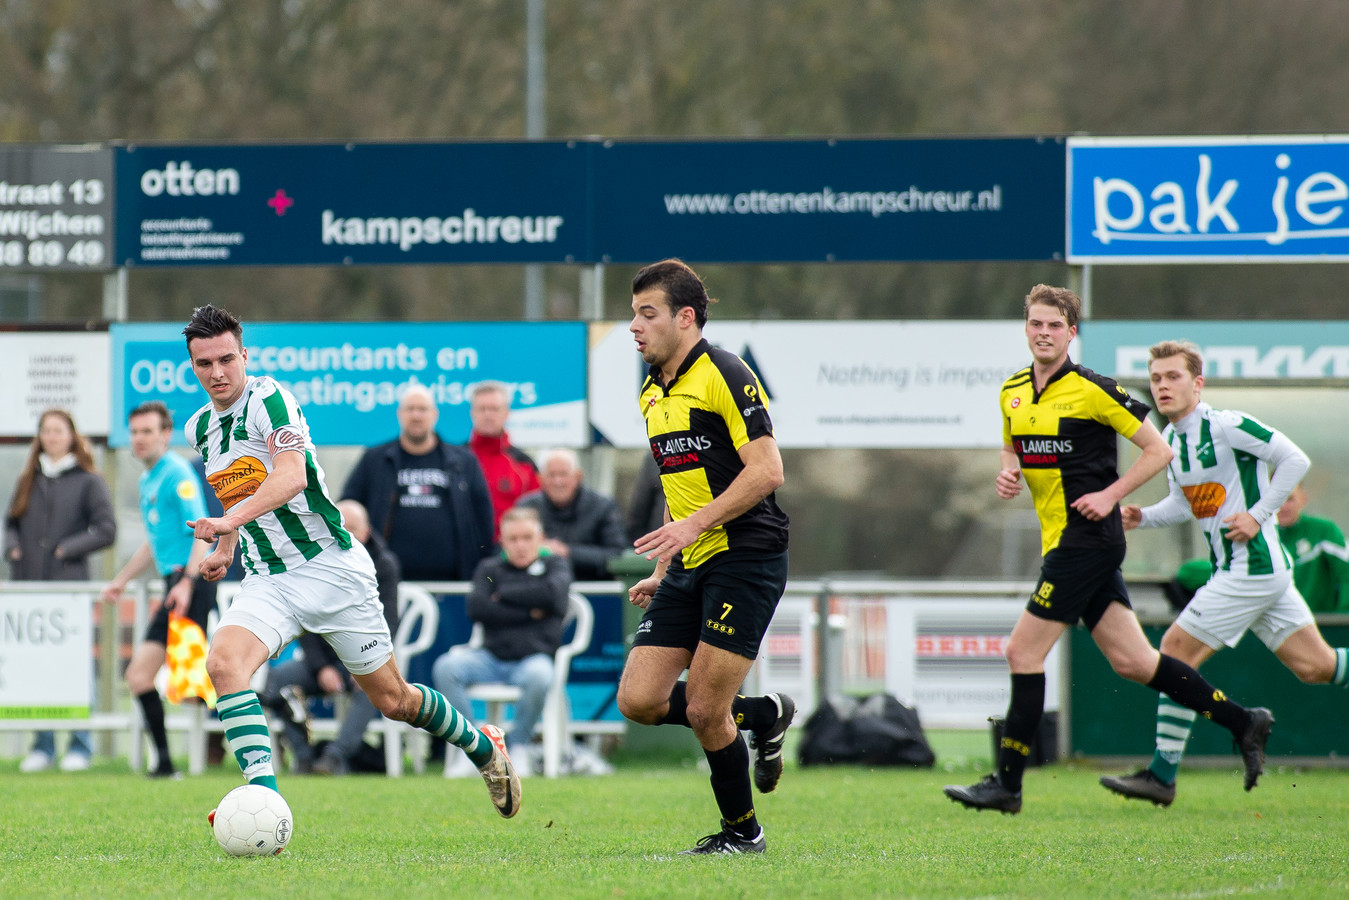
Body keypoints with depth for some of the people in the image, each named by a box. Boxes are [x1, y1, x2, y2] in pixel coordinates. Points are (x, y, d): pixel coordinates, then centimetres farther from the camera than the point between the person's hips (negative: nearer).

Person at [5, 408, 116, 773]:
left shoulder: (89, 482, 3)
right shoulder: (29, 480, 17)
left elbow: (106, 530, -2)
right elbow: (12, 522, 22)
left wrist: (67, 549, -11)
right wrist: (12, 548, 1)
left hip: (69, 582, -4)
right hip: (28, 583, 4)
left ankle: (80, 746, -1)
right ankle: (42, 745, 7)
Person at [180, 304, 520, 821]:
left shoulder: (269, 399, -14)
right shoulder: (198, 429, 9)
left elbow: (291, 475, -30)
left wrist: (232, 519, -43)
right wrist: (225, 548, 20)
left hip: (329, 566, -5)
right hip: (266, 581, 5)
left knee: (392, 700, 6)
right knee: (223, 661, -26)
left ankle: (482, 746, 35)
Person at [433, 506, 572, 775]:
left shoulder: (554, 565, 13)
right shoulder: (490, 568, 17)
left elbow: (552, 592, -12)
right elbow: (476, 607, -3)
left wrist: (504, 594, -2)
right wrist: (527, 613, -7)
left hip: (534, 657, -2)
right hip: (491, 657, 2)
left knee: (538, 675, -39)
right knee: (446, 667, -26)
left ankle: (518, 748, -16)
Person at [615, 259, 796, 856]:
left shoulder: (724, 375, -12)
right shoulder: (653, 394, 16)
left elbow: (767, 471, -18)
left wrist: (694, 524, -24)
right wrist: (661, 572, 21)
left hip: (744, 558, -8)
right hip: (689, 566, 8)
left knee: (704, 711, -9)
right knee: (639, 700, -3)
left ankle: (742, 832, 12)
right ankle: (762, 716, 19)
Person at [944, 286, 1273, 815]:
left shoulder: (1091, 390, -10)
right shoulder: (1012, 392, 11)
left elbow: (1158, 450, -5)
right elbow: (1012, 449, 28)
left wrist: (1110, 495, -13)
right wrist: (1007, 472, 5)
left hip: (1088, 536, -8)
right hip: (1060, 539, 8)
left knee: (1024, 651, -8)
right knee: (1131, 661, 6)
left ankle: (1007, 784, -3)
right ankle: (1242, 722, 15)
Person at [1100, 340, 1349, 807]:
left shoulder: (1227, 427, -15)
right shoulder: (1170, 439, 10)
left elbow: (1295, 459, -14)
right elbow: (1185, 503, 22)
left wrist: (1258, 514, -17)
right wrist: (1143, 517, 3)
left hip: (1253, 567, -9)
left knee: (1177, 649, -9)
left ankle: (1162, 776, -5)